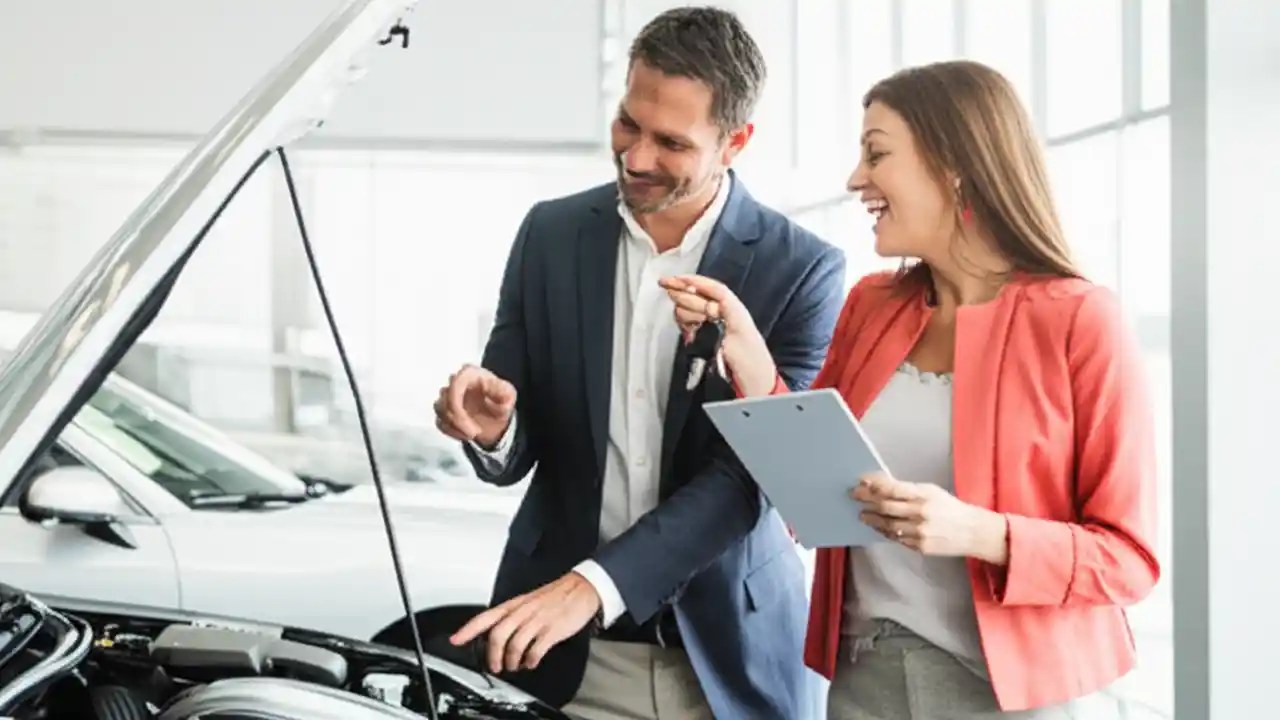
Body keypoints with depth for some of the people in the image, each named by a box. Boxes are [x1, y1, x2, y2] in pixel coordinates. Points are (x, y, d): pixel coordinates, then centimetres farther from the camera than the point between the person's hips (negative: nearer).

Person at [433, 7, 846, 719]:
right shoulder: (552, 234, 1)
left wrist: (595, 584, -26)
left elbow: (748, 475, -16)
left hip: (729, 650, -2)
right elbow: (516, 453, 4)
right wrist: (492, 429, -19)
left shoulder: (803, 271, -8)